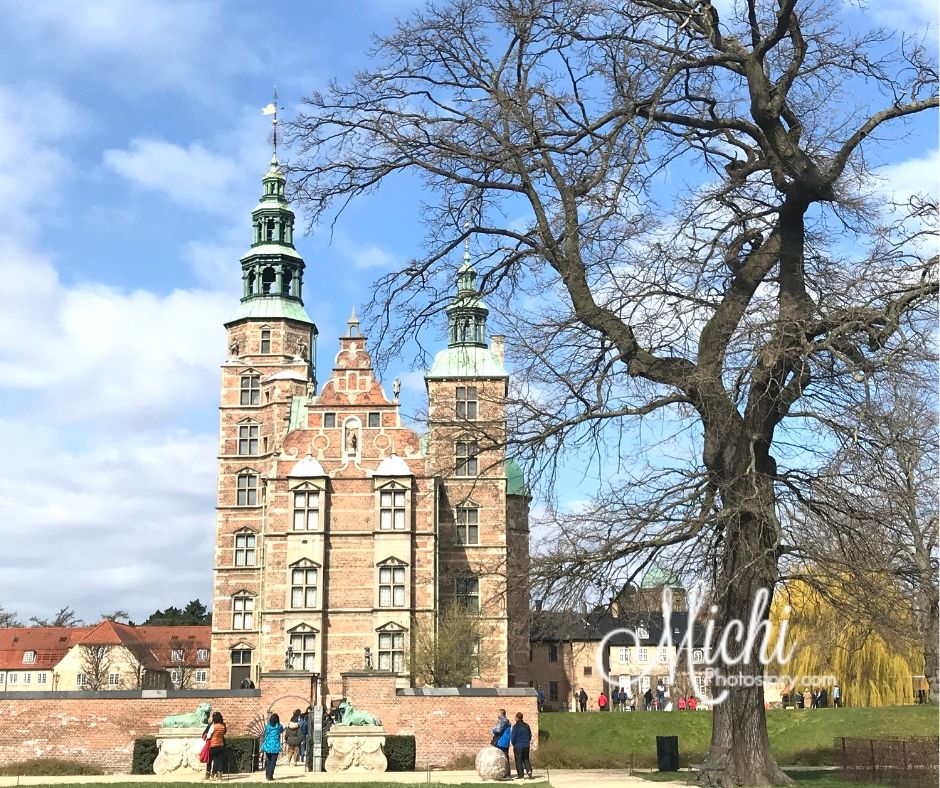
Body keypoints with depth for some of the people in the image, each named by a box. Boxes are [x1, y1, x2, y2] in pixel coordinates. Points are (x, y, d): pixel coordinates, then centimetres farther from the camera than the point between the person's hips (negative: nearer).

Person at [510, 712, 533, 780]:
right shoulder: (526, 726, 4)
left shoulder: (516, 726, -13)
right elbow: (530, 736, 12)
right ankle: (529, 771, -5)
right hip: (526, 746, 5)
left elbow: (513, 737, -12)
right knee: (526, 759, 14)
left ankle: (520, 775, 5)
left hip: (518, 746, -5)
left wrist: (513, 744, 3)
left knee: (518, 760, 5)